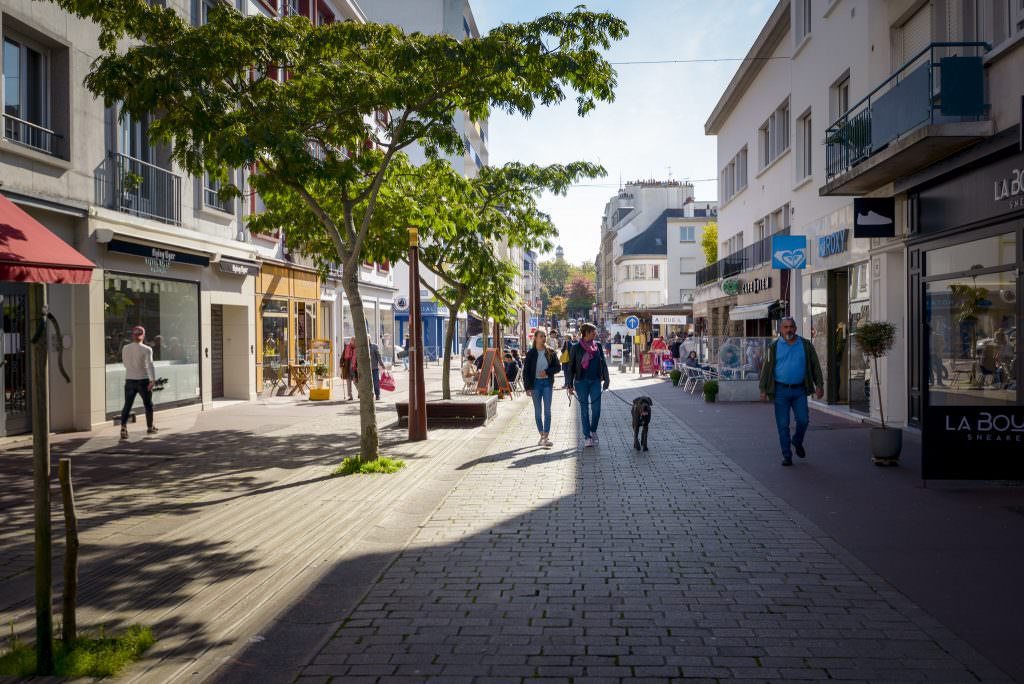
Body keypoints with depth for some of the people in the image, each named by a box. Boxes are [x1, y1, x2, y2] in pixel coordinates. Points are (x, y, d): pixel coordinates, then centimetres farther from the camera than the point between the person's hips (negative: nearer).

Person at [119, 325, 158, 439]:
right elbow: (150, 365, -22)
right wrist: (153, 380, -26)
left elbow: (125, 364, 16)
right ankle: (150, 428, 26)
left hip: (129, 380, 3)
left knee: (127, 405, 4)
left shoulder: (125, 348, 3)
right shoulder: (146, 349, -10)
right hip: (144, 380, -3)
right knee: (148, 404, 15)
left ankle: (123, 427, -15)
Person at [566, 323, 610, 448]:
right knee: (584, 409, 2)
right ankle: (587, 436, 8)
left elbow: (603, 364, 9)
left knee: (596, 409, -2)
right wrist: (570, 385, -2)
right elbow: (571, 367, 1)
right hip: (581, 381, -2)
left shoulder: (598, 346, 8)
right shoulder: (576, 348, -1)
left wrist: (606, 379, 1)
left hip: (596, 381, 2)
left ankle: (593, 431, 20)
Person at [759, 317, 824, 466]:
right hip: (781, 390, -1)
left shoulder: (806, 345, 5)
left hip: (799, 390, 1)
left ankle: (797, 441, 29)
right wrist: (763, 390, -2)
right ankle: (787, 456, 10)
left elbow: (815, 365, 7)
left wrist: (819, 385, 0)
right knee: (783, 425, 1)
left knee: (803, 420, -2)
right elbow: (767, 368, 2)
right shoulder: (774, 347, 2)